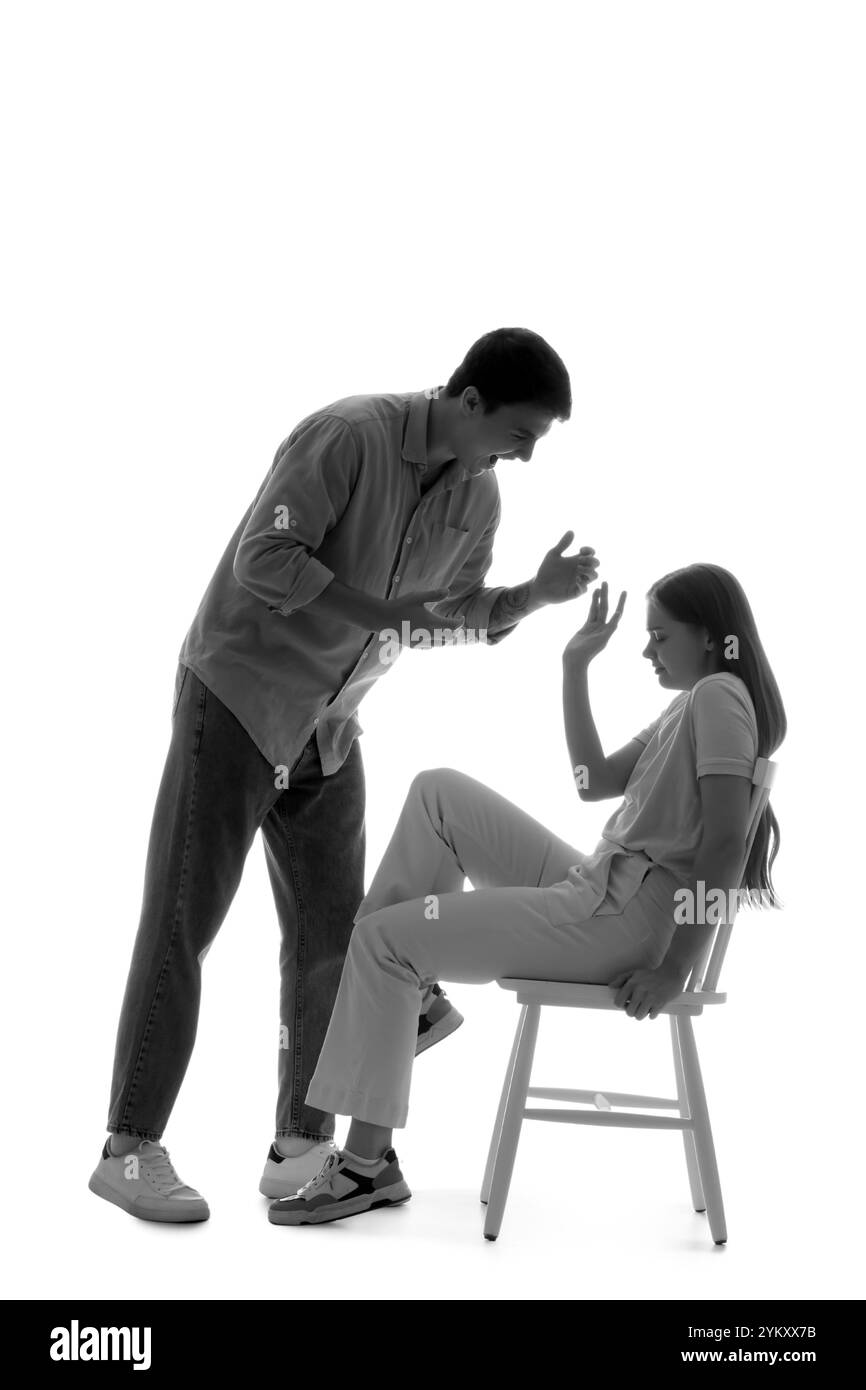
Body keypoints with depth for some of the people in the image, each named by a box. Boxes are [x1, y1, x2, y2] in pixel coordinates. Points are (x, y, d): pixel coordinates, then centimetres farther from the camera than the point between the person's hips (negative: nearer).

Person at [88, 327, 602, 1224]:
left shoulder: (478, 496, 1)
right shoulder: (348, 435, -21)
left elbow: (463, 618, 10)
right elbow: (265, 559, -25)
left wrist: (539, 593, -8)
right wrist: (385, 612, -26)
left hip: (327, 724, 7)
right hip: (237, 693, -6)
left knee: (329, 929, 3)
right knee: (181, 922, -4)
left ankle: (301, 1142, 13)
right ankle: (130, 1149, 2)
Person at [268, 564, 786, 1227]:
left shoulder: (719, 696, -13)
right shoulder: (694, 702, 17)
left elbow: (726, 842, -23)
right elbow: (596, 782, 20)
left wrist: (674, 967, -24)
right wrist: (575, 667, 15)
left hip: (623, 921, -10)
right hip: (594, 888, 10)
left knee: (384, 936, -8)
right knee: (440, 791, 11)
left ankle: (369, 1165, -2)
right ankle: (408, 994, 12)